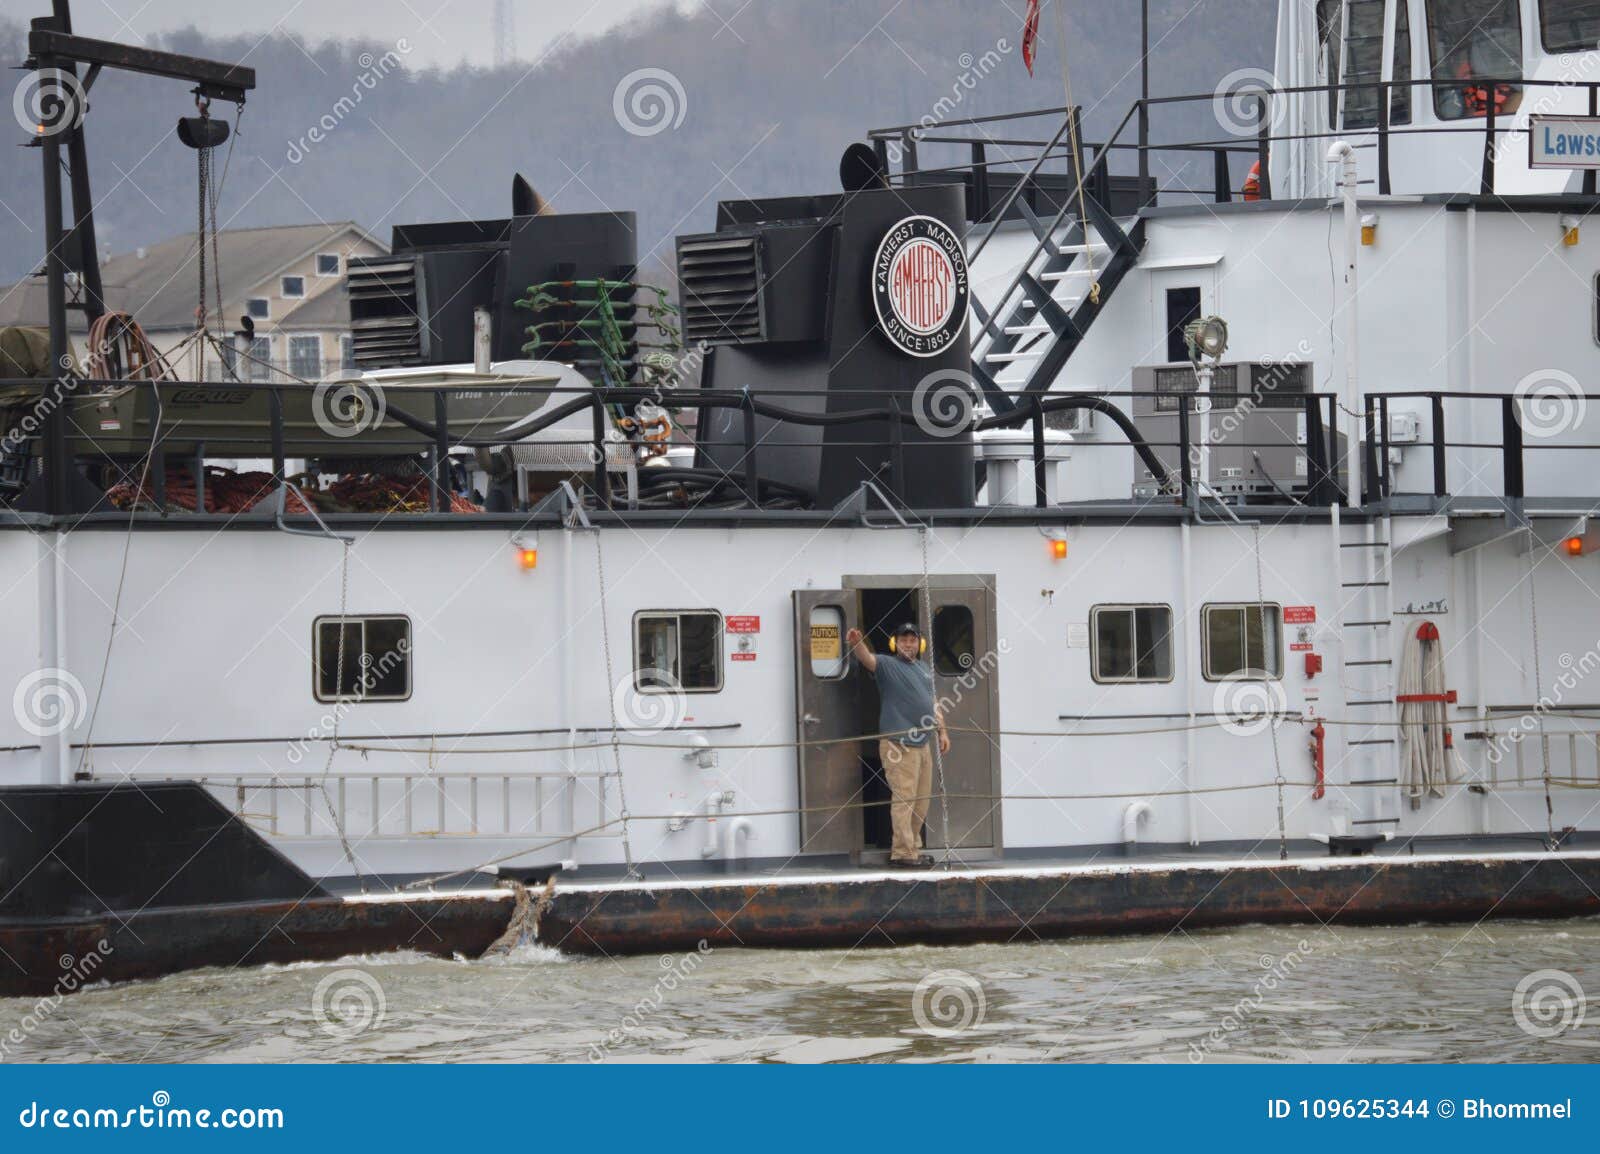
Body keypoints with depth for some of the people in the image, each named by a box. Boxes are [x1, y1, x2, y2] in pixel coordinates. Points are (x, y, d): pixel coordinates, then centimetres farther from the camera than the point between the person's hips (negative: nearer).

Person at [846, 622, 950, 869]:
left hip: (922, 744, 8)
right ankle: (904, 853, -9)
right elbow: (868, 659, -25)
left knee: (921, 802, 13)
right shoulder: (888, 666, -4)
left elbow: (933, 703, 26)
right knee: (904, 799, -10)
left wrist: (942, 731, 20)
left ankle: (913, 848, 23)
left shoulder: (926, 668, 19)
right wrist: (857, 644, -45)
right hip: (898, 745, -8)